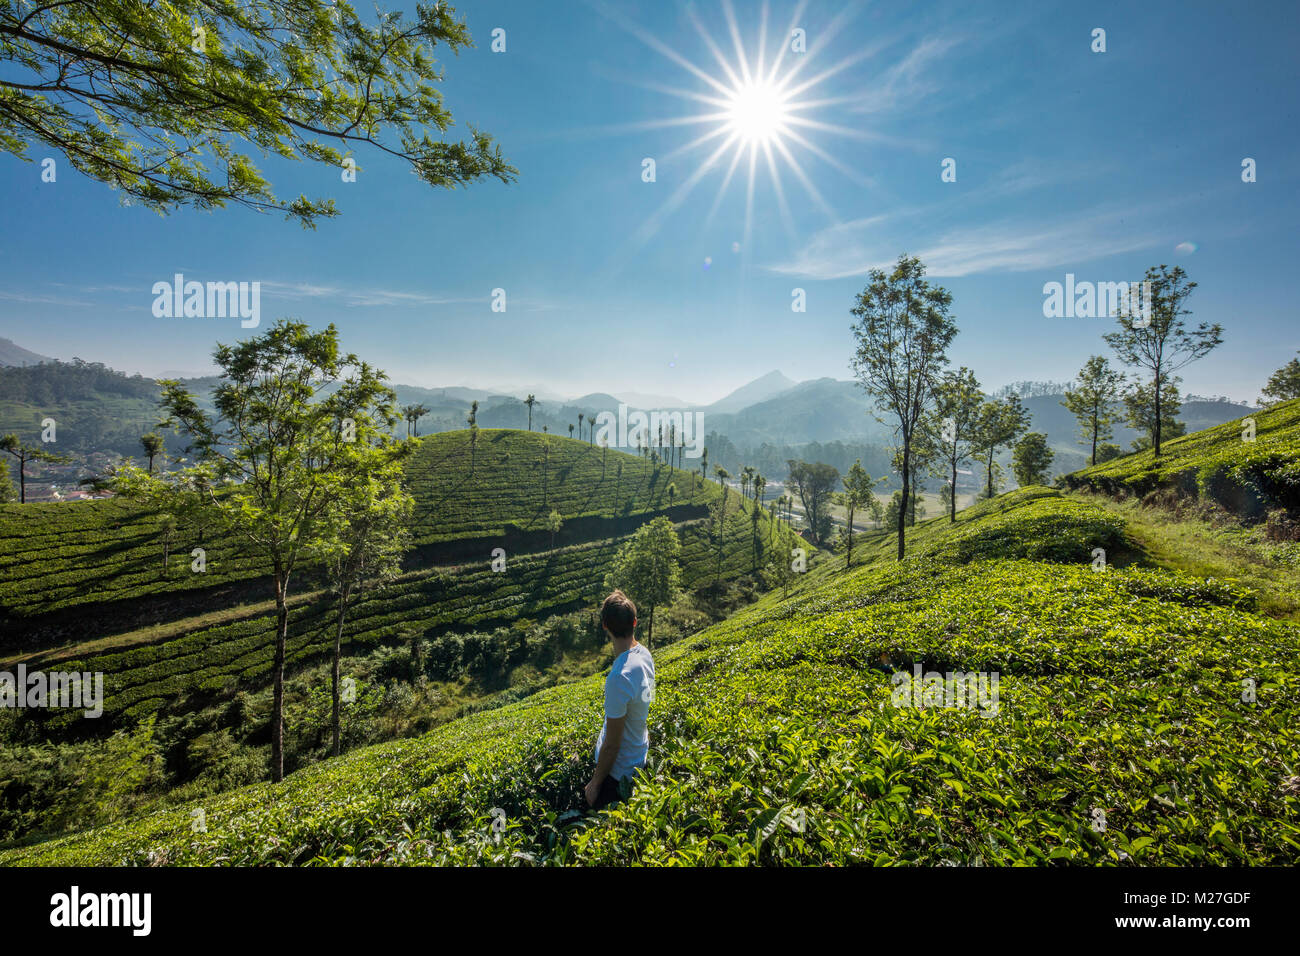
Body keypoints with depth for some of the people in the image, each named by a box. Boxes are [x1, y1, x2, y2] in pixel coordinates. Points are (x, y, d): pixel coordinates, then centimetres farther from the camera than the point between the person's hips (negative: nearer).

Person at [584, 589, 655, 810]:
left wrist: (595, 783, -10)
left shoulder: (619, 678, -35)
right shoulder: (644, 654, -8)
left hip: (618, 771, -8)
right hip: (639, 757, 8)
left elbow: (612, 745, -25)